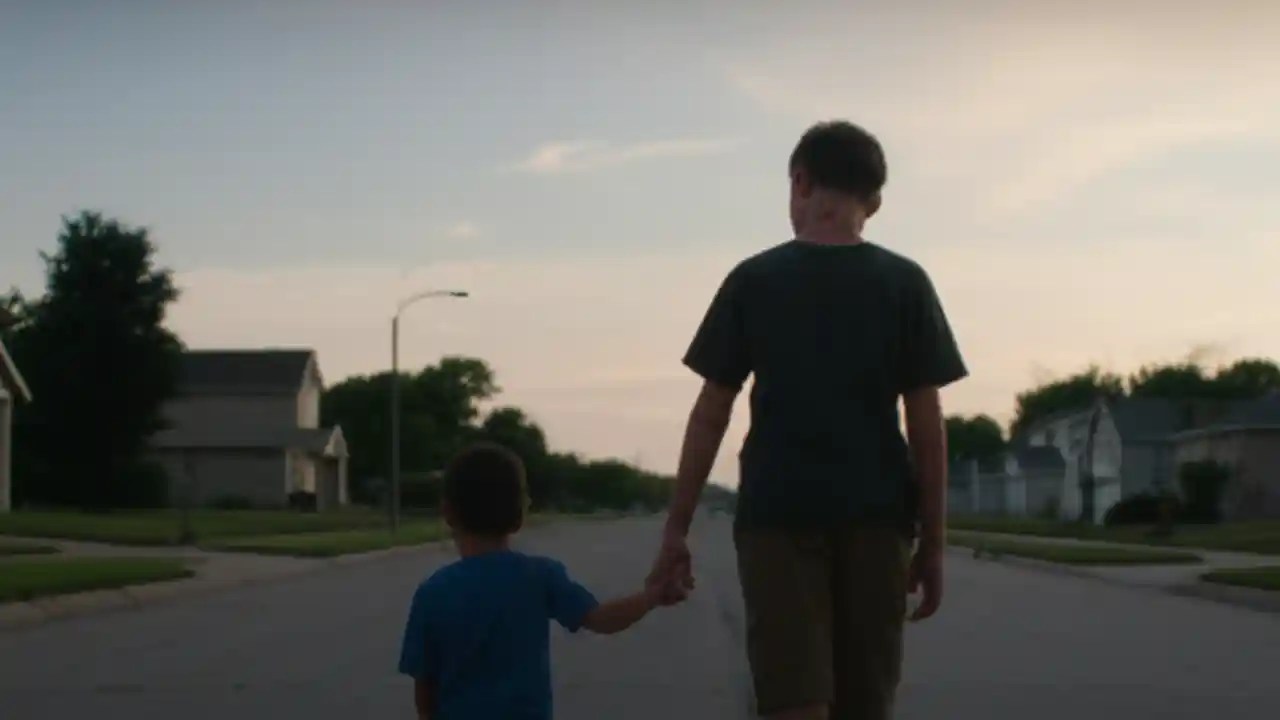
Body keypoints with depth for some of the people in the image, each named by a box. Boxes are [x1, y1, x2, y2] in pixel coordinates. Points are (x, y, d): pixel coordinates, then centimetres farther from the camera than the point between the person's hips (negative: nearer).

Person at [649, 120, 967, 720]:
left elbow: (709, 416, 1)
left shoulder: (752, 281, 2)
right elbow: (926, 422, 0)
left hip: (777, 516, -1)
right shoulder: (905, 284, 3)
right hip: (875, 517, 1)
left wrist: (676, 529, 6)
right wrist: (933, 541, 6)